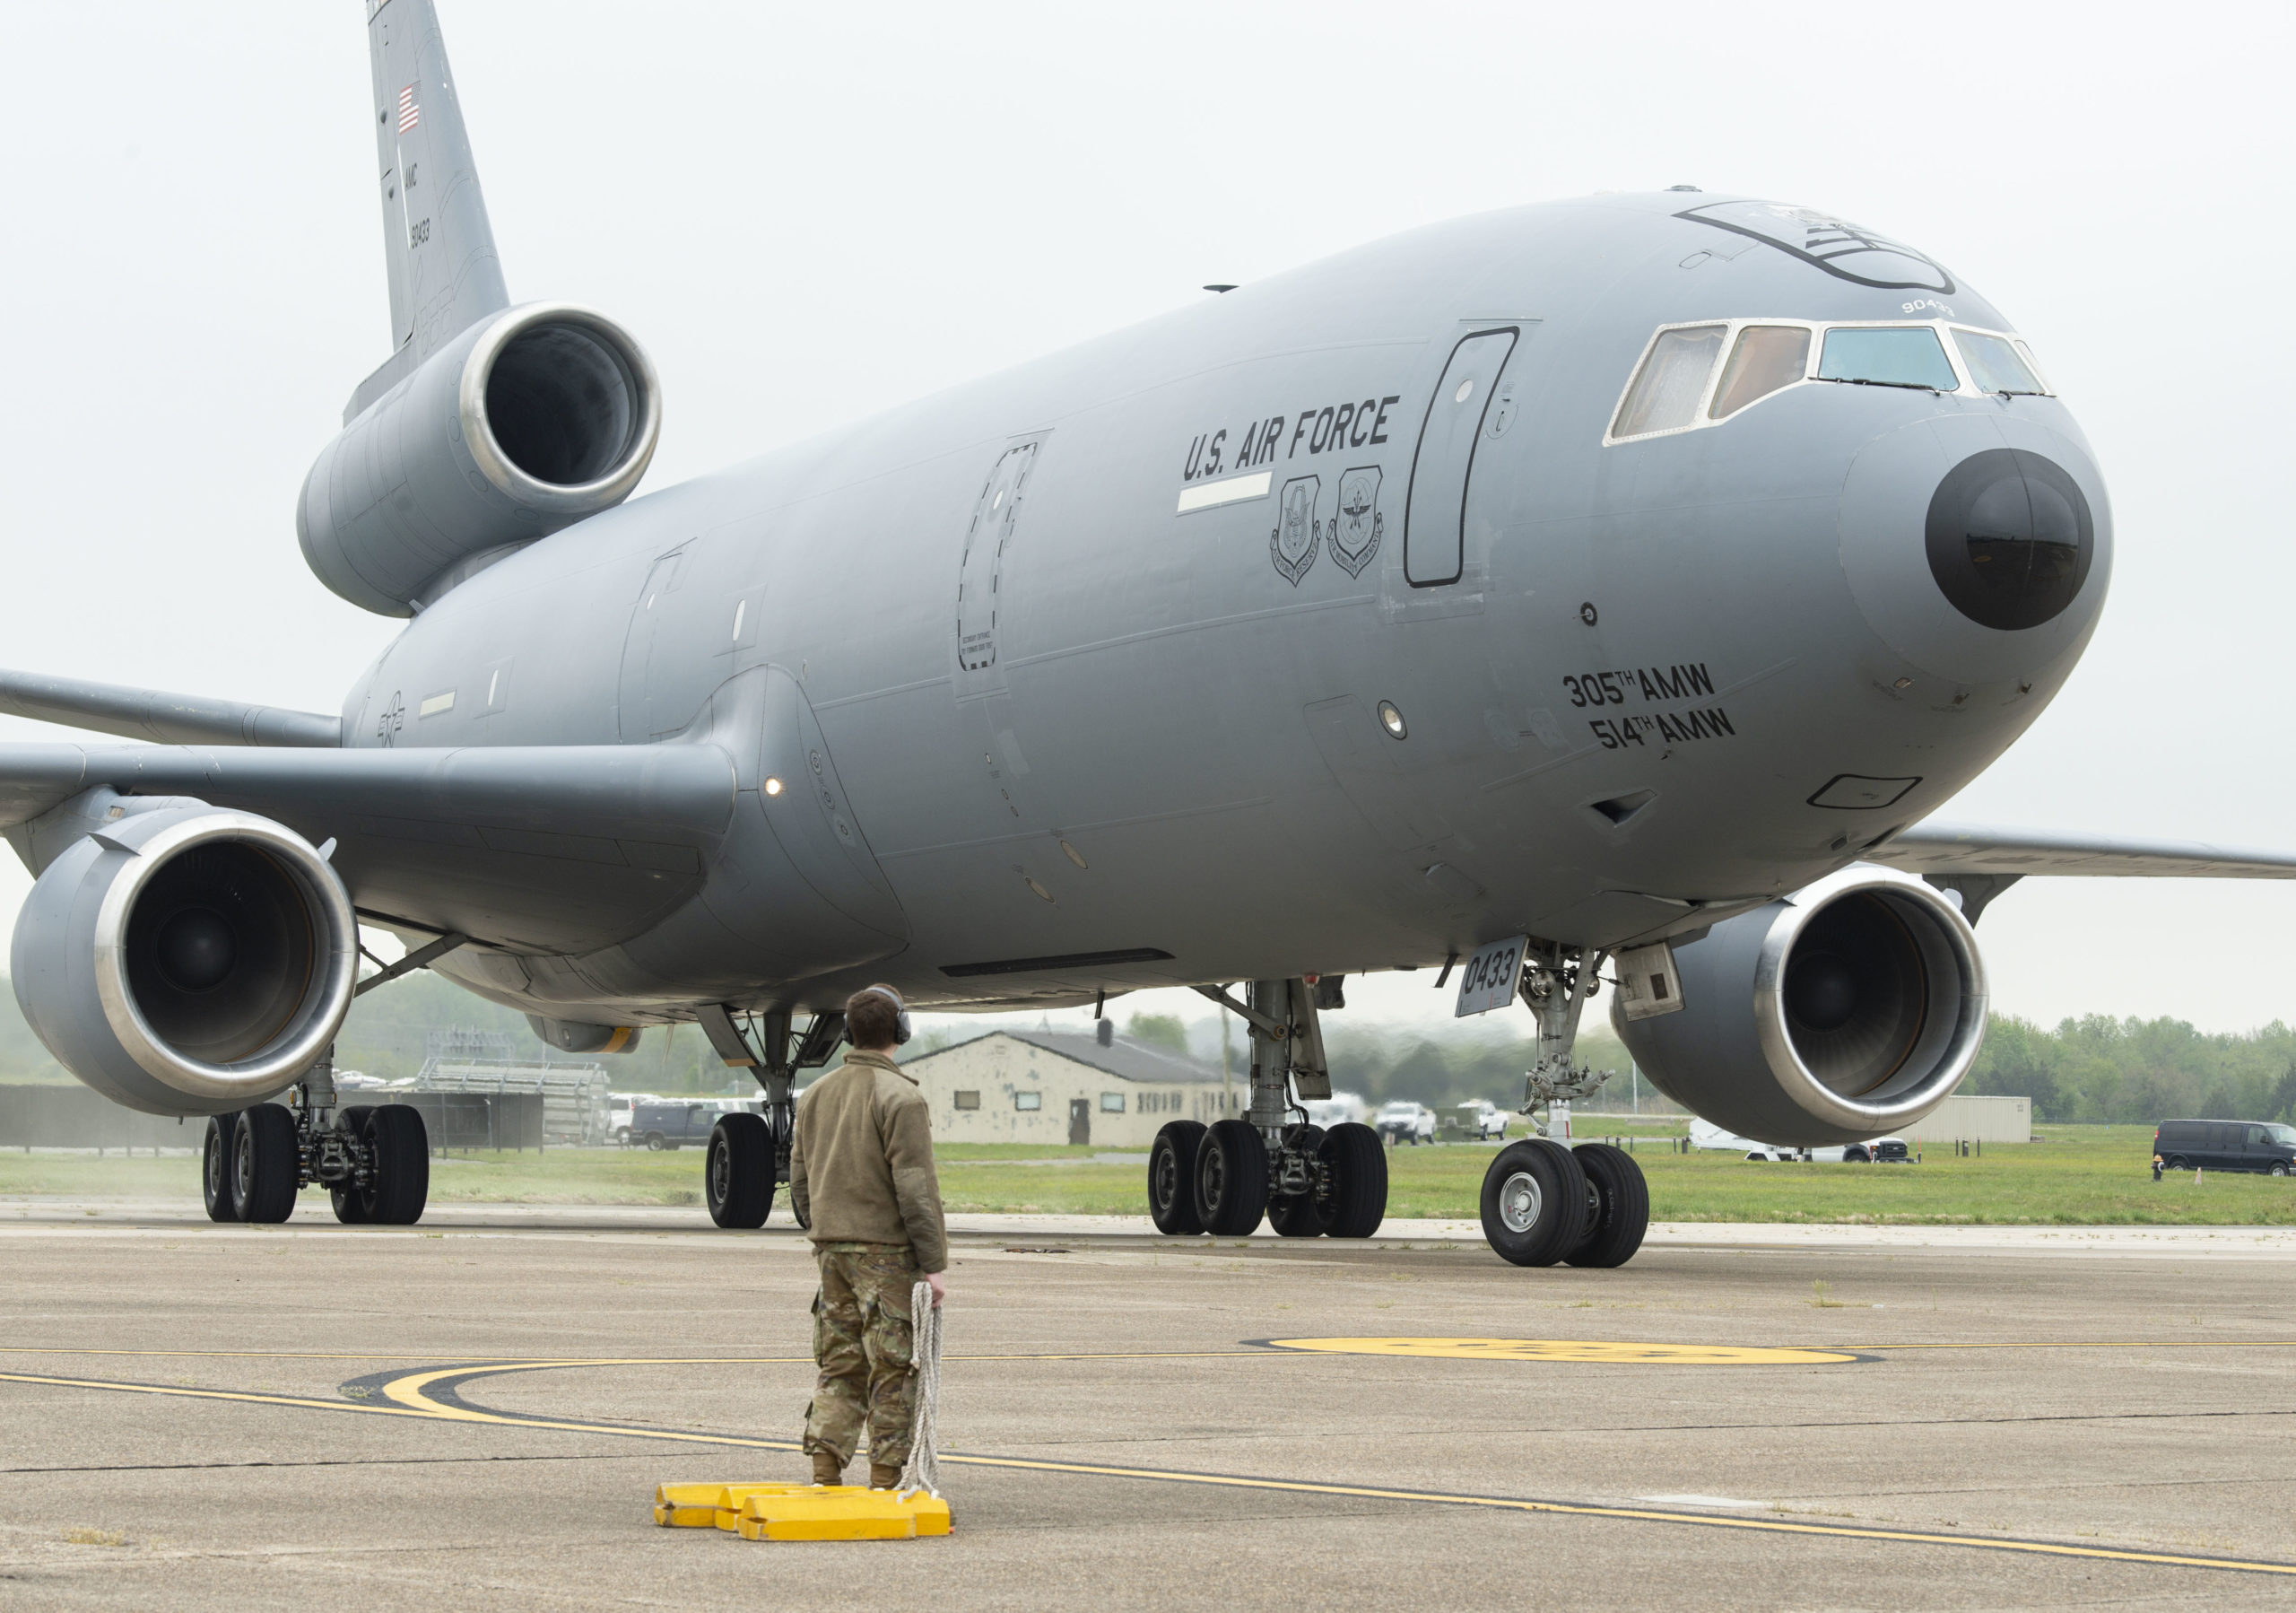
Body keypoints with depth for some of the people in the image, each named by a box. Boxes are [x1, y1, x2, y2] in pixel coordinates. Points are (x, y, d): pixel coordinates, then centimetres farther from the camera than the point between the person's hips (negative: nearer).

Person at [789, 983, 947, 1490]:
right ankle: (885, 1481, -1)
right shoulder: (900, 1098, -12)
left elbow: (800, 1178, 16)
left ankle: (824, 1474, 3)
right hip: (886, 1251, -7)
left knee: (839, 1367, 10)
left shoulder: (816, 1094, 11)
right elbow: (915, 1189, -15)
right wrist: (933, 1264, -12)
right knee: (893, 1372, -1)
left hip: (831, 1249, 7)